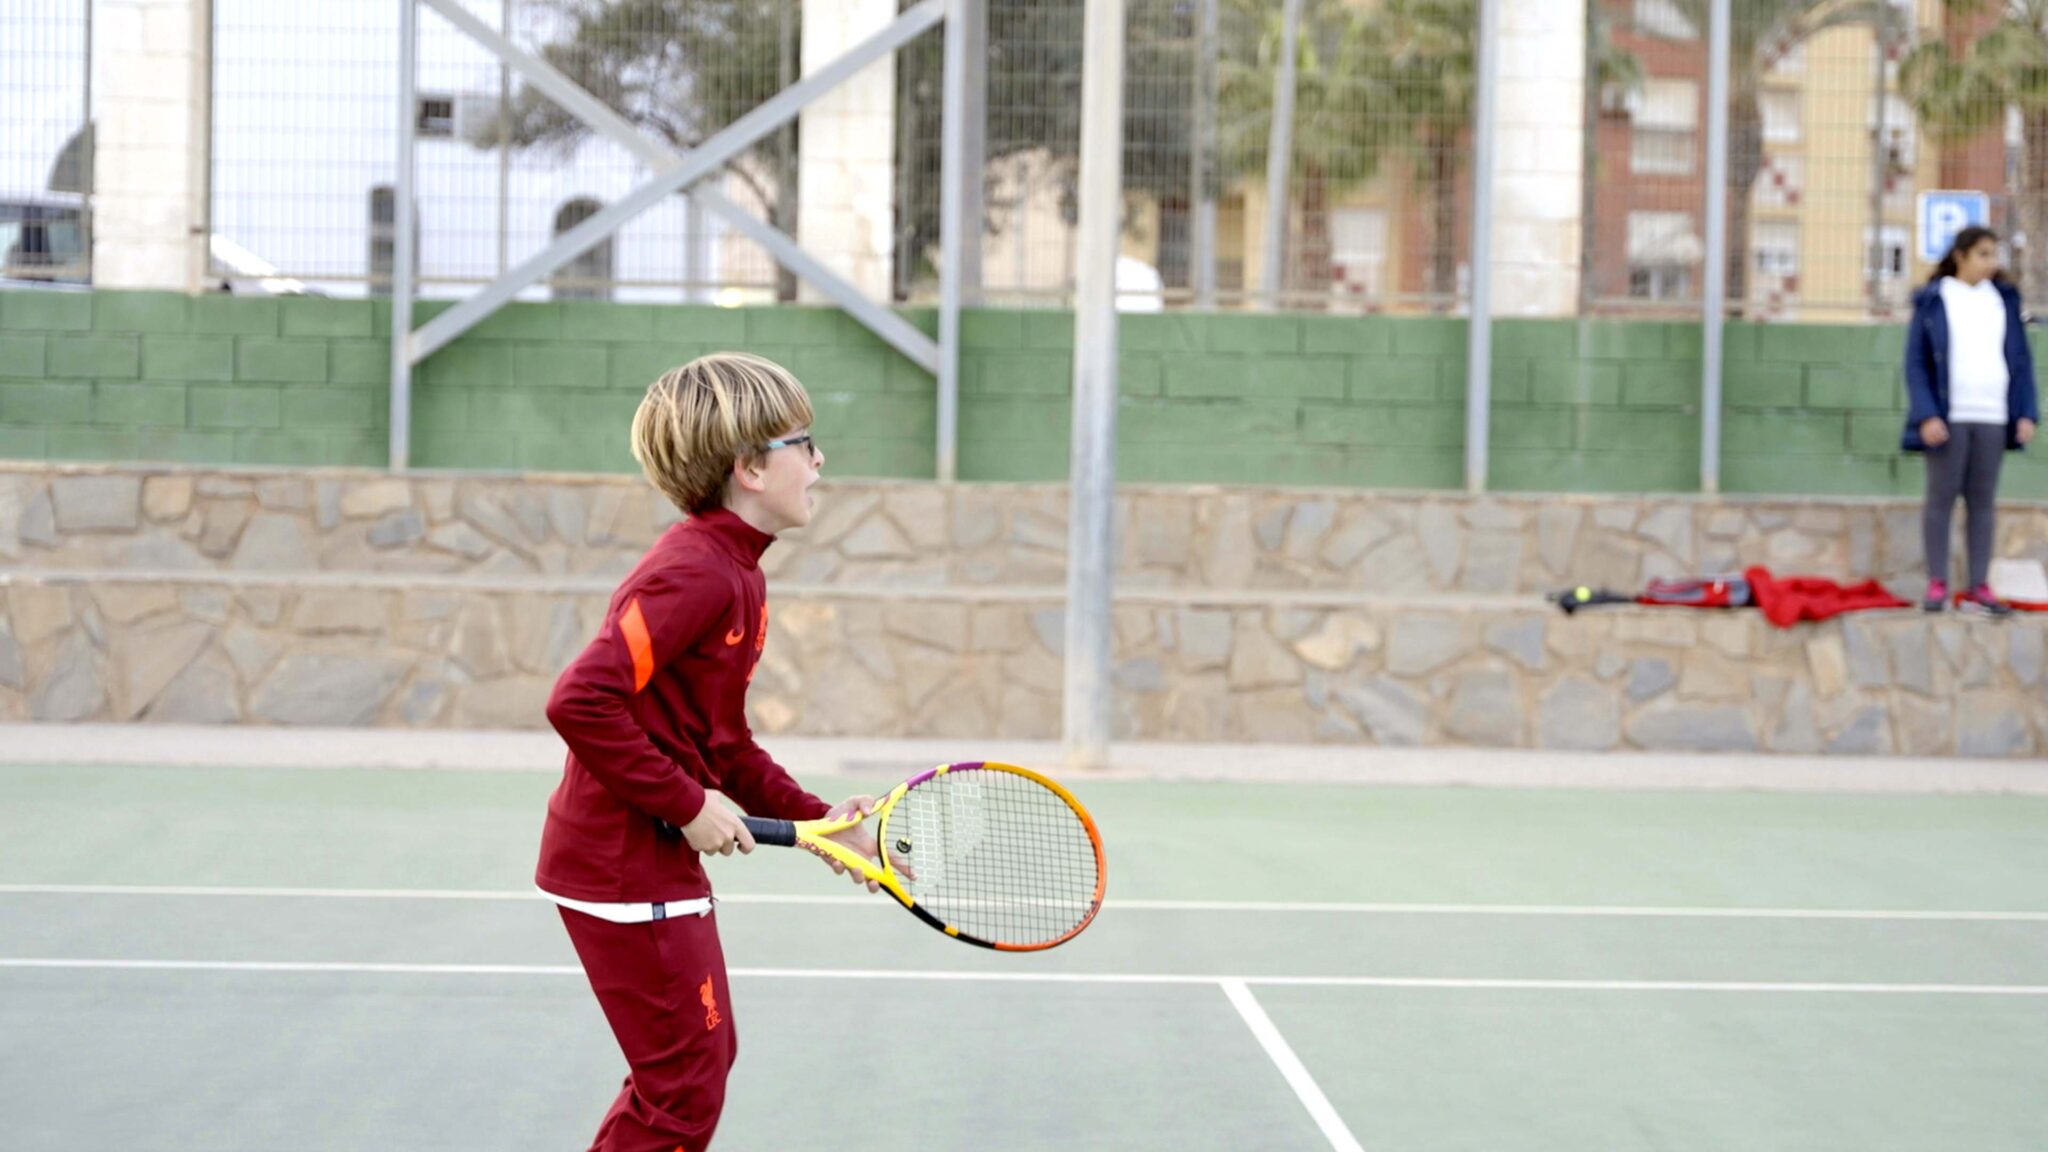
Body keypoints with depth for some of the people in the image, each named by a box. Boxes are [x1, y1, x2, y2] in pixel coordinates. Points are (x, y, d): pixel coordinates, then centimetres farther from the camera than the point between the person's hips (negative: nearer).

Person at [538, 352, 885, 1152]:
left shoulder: (735, 574, 11)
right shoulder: (695, 572, -21)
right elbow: (581, 701, -29)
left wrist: (816, 819, 7)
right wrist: (687, 804, -22)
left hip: (662, 860, 10)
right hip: (625, 866, -10)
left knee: (701, 1059, 21)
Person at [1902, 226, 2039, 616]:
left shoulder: (2004, 299, 10)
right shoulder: (1933, 301, 1)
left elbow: (2020, 360, 11)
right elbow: (1916, 362, -2)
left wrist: (2027, 413, 2)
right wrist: (1926, 415, -13)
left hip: (1993, 418, 3)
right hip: (1948, 417, -3)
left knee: (1983, 500, 4)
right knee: (1941, 497, -1)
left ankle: (1979, 588, 5)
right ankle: (1937, 585, 3)